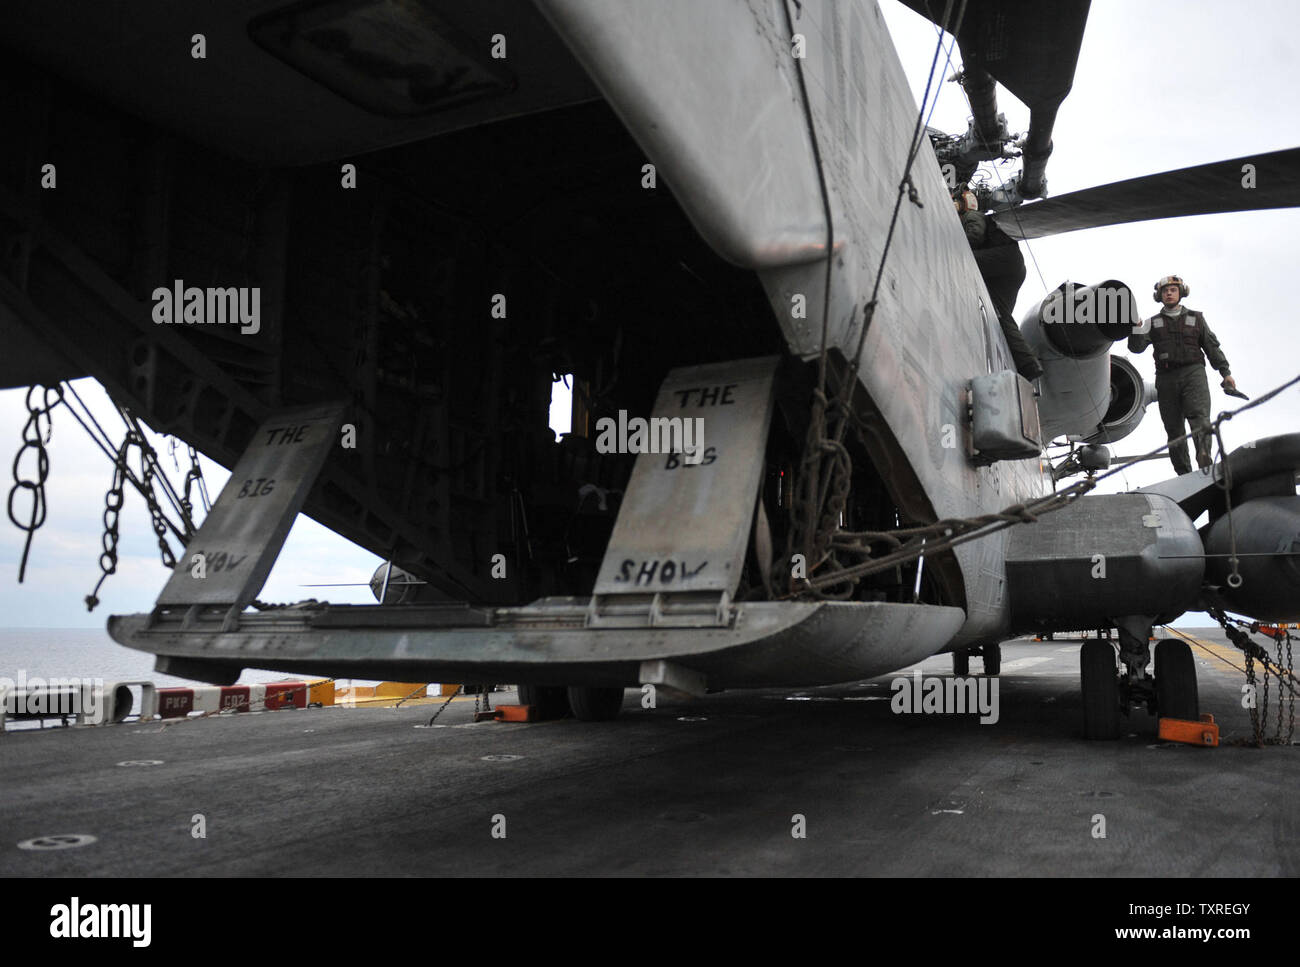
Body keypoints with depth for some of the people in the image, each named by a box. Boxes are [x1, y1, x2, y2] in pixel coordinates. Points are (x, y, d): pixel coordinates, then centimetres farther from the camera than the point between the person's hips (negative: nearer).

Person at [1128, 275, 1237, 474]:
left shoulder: (1196, 318, 20)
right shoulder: (1153, 323, 18)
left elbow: (1212, 346, 18)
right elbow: (1136, 346, 4)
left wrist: (1225, 372, 11)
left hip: (1193, 374, -1)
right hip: (1166, 378, 1)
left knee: (1200, 417, -22)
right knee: (1174, 430, -1)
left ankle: (1205, 465, -37)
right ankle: (1185, 475, 2)